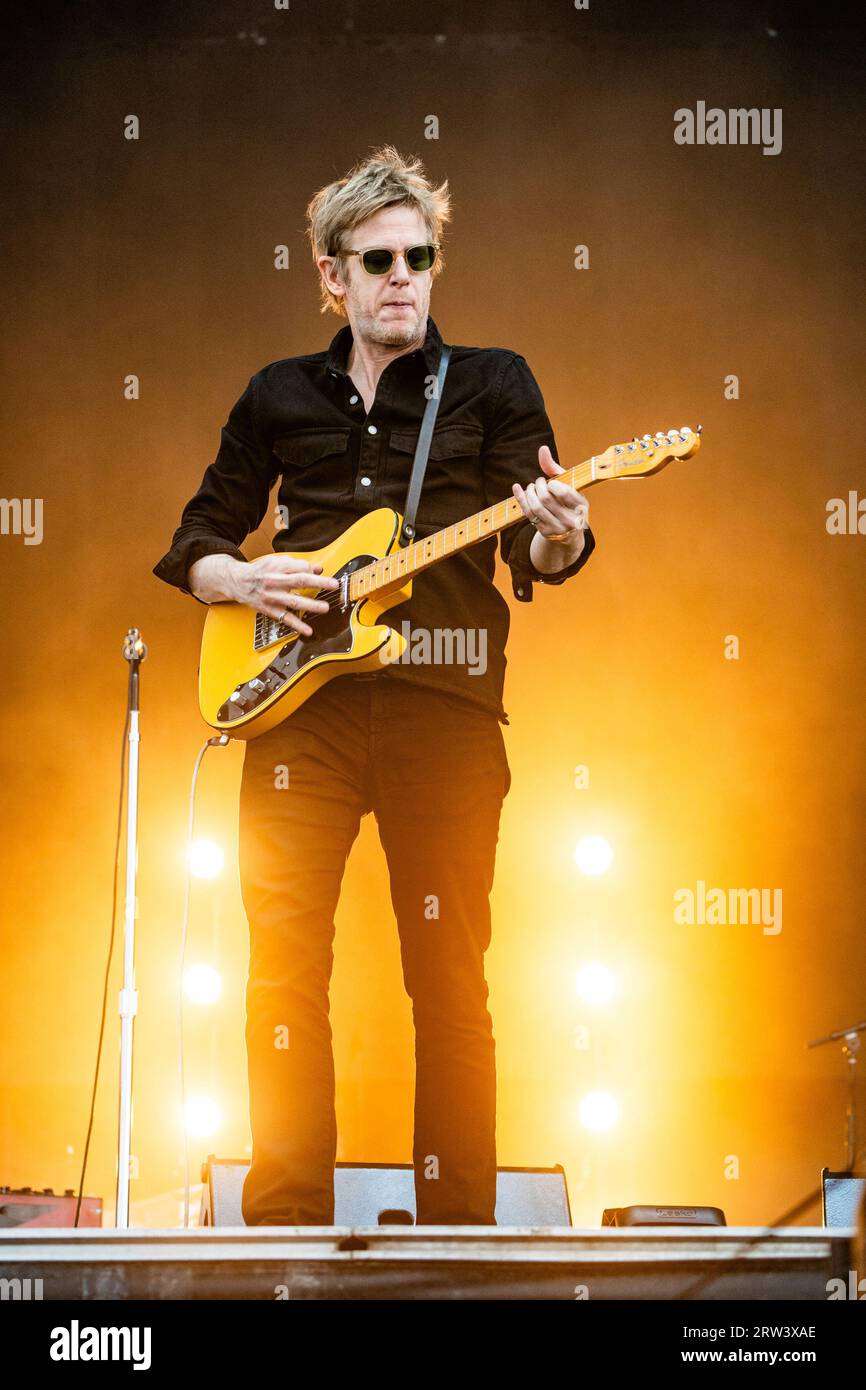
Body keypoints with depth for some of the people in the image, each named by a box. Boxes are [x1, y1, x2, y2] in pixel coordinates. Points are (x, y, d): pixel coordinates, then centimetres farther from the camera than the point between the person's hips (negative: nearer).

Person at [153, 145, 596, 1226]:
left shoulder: (492, 384, 9)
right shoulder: (280, 396, 16)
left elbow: (534, 556, 2)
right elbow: (194, 544, 20)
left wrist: (556, 539, -22)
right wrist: (243, 579, -2)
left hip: (444, 706, -2)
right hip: (300, 701, 2)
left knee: (450, 976, -2)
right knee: (285, 967, -1)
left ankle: (456, 1219, 7)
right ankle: (286, 1221, 6)